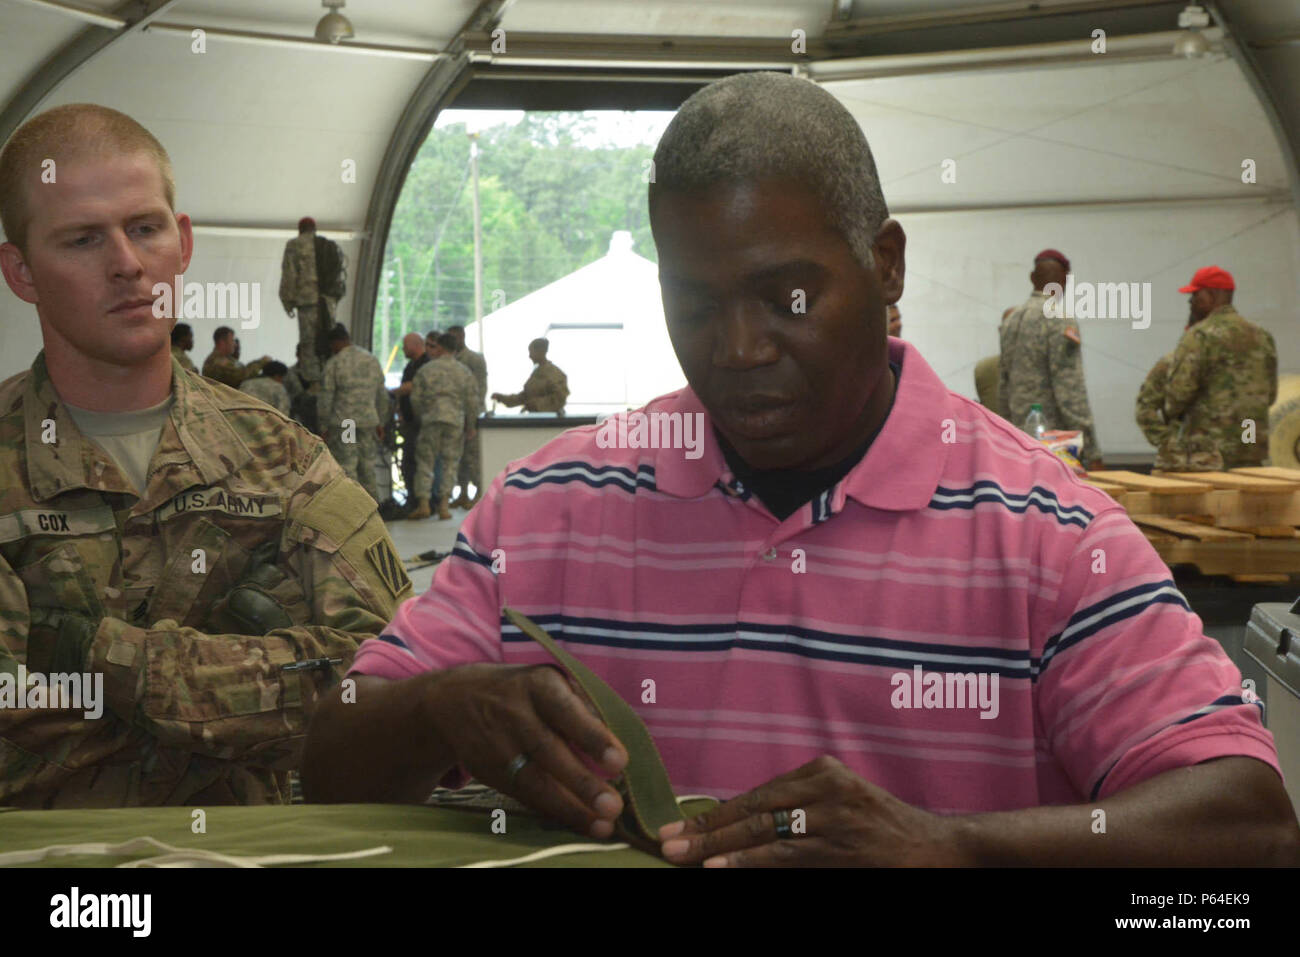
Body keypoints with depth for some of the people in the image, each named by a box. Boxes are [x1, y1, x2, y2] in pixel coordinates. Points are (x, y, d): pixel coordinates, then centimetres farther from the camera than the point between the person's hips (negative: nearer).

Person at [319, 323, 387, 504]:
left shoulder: (334, 363, -7)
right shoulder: (372, 360, 9)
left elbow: (326, 399, -7)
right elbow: (382, 396, 13)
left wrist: (324, 426, 0)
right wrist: (380, 423, 20)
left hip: (342, 423, -5)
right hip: (368, 421, 5)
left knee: (347, 470, -1)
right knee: (367, 470, 13)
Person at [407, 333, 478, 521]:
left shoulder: (426, 370, 2)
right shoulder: (464, 372, 6)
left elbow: (415, 398, 2)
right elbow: (472, 402, 5)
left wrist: (421, 417, 17)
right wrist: (470, 425, 16)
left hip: (431, 420, -1)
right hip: (455, 421, 1)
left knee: (425, 460, 5)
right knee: (450, 463, 6)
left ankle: (423, 503, -2)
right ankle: (443, 505, 3)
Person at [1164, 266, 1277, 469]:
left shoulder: (1199, 336, -9)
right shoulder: (1263, 337, 12)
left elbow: (1180, 390, -16)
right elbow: (1270, 394, 14)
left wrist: (1171, 414, 4)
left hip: (1208, 450, -6)